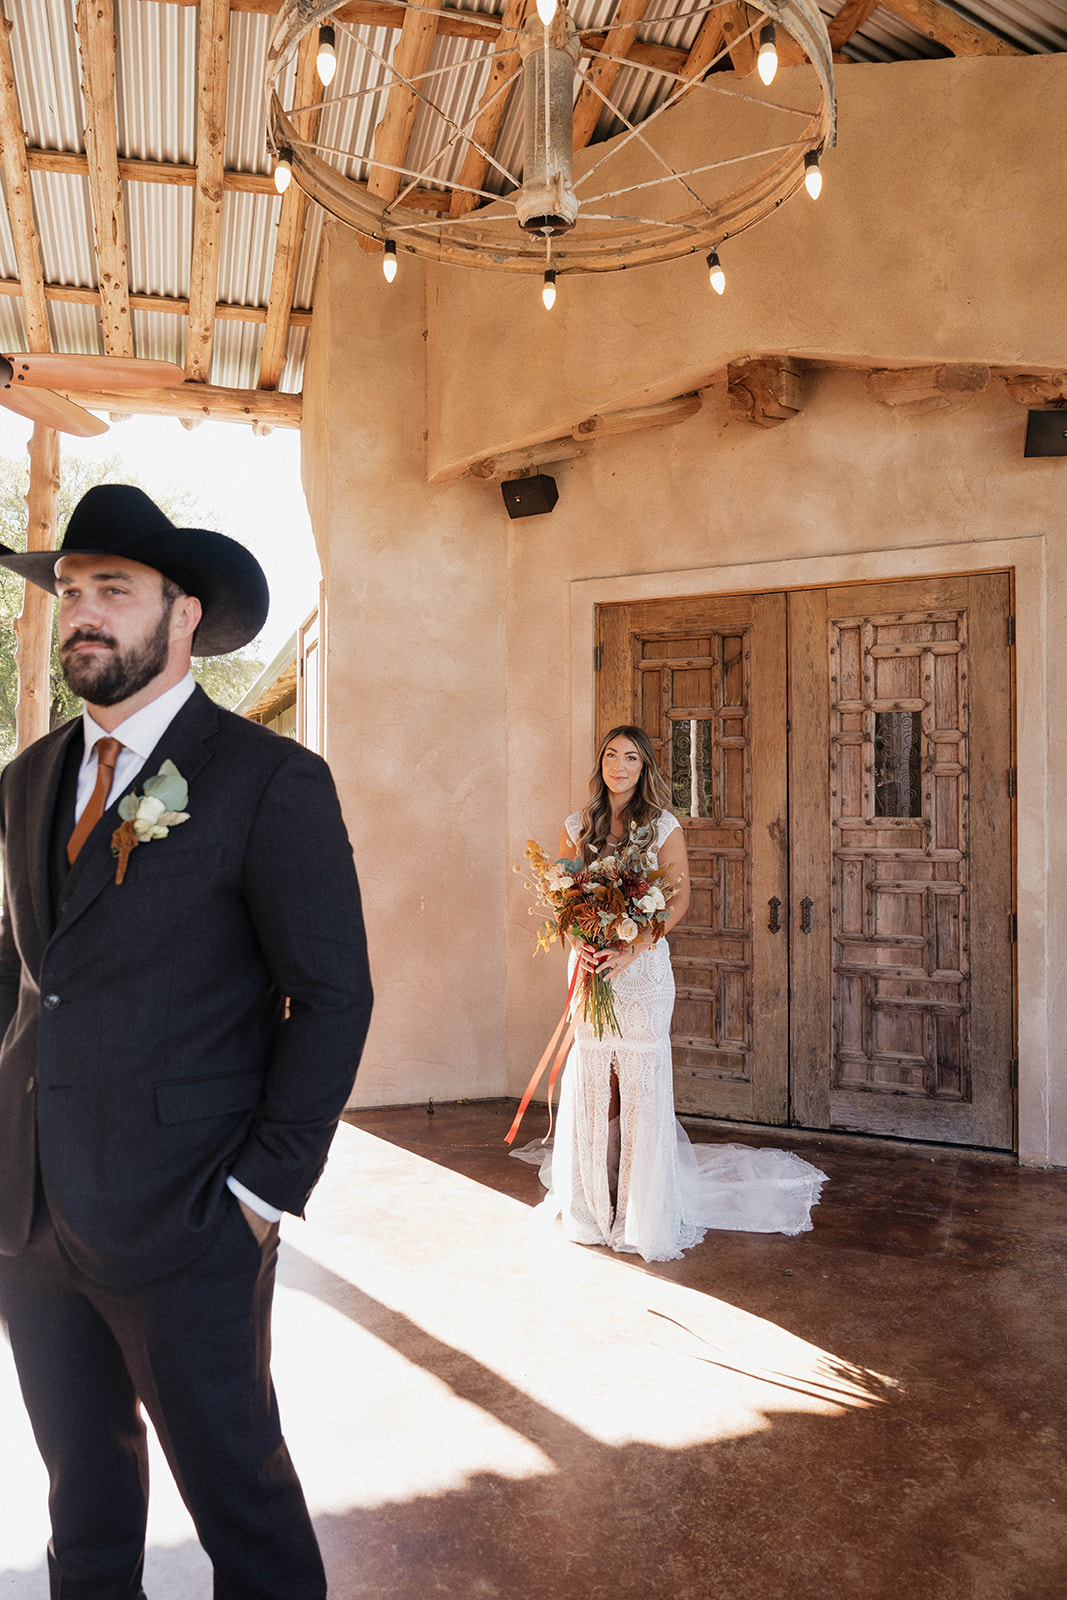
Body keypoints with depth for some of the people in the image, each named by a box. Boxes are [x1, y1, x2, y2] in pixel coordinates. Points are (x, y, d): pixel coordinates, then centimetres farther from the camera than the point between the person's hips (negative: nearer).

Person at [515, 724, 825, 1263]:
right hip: (589, 964, 3)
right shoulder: (578, 826, 10)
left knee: (642, 1077, -3)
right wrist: (577, 943, -10)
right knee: (589, 1077, 5)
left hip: (642, 963, -3)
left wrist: (630, 949, -17)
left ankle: (645, 1211, 9)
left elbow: (679, 899, -5)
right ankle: (592, 1202, 20)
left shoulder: (663, 825, 1)